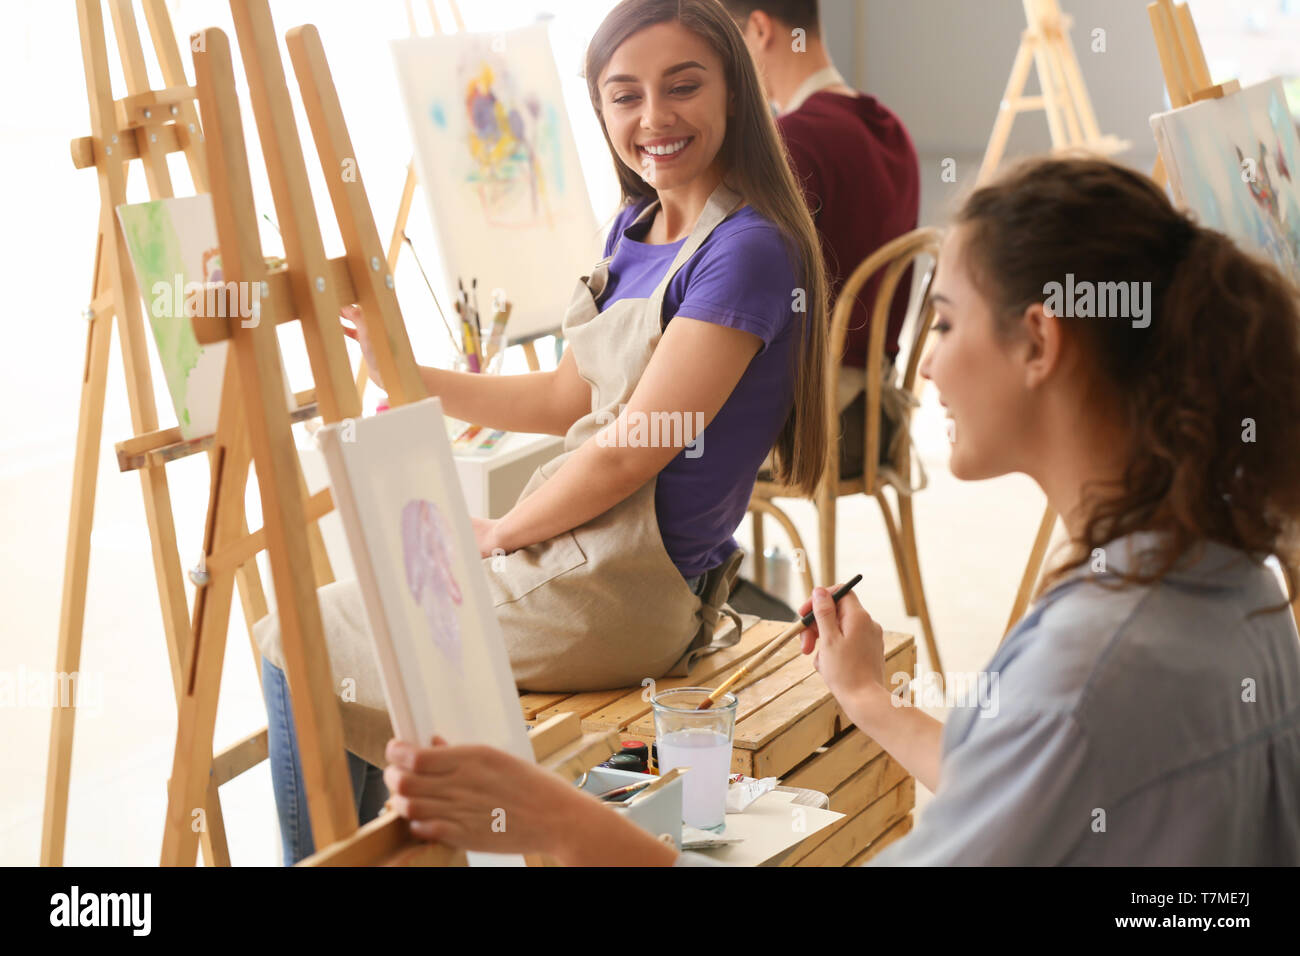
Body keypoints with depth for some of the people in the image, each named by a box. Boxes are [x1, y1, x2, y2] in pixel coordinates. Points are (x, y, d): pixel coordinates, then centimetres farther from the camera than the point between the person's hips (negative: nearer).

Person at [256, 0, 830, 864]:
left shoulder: (748, 251, -21)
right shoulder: (637, 229, 8)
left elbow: (629, 452, -21)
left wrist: (499, 534, -7)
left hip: (626, 595, -9)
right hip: (585, 558, 10)